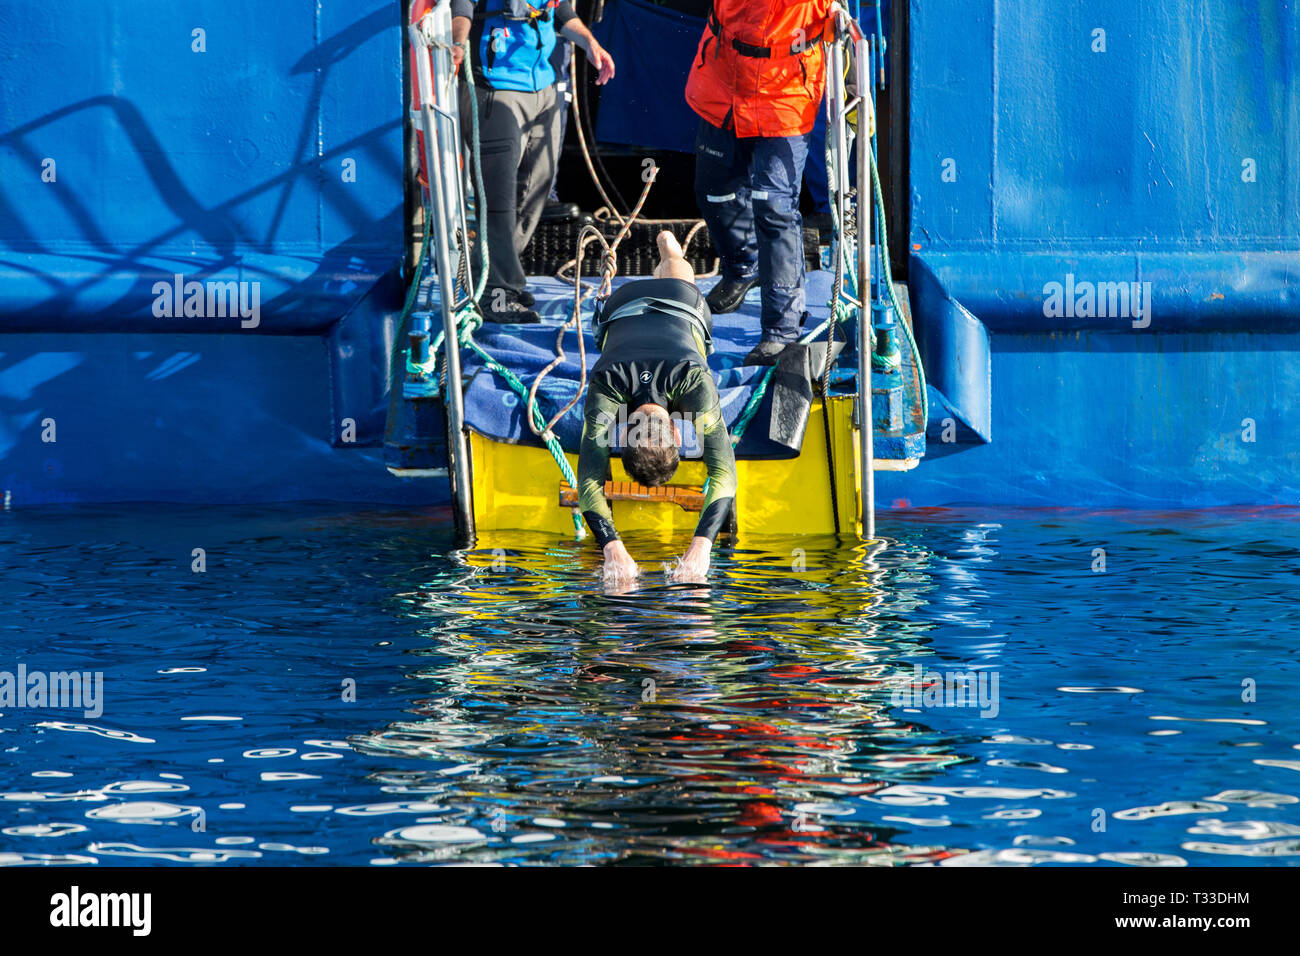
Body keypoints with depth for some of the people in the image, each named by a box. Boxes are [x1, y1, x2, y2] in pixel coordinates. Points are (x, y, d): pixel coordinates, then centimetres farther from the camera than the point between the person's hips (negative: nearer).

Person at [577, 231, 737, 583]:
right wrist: (611, 546, -71)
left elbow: (724, 472, -56)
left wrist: (702, 543, -71)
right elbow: (589, 480, -54)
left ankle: (669, 248, 71)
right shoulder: (605, 387, -50)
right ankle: (663, 263, 68)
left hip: (684, 308, 1)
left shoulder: (695, 383, -52)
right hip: (623, 308, -1)